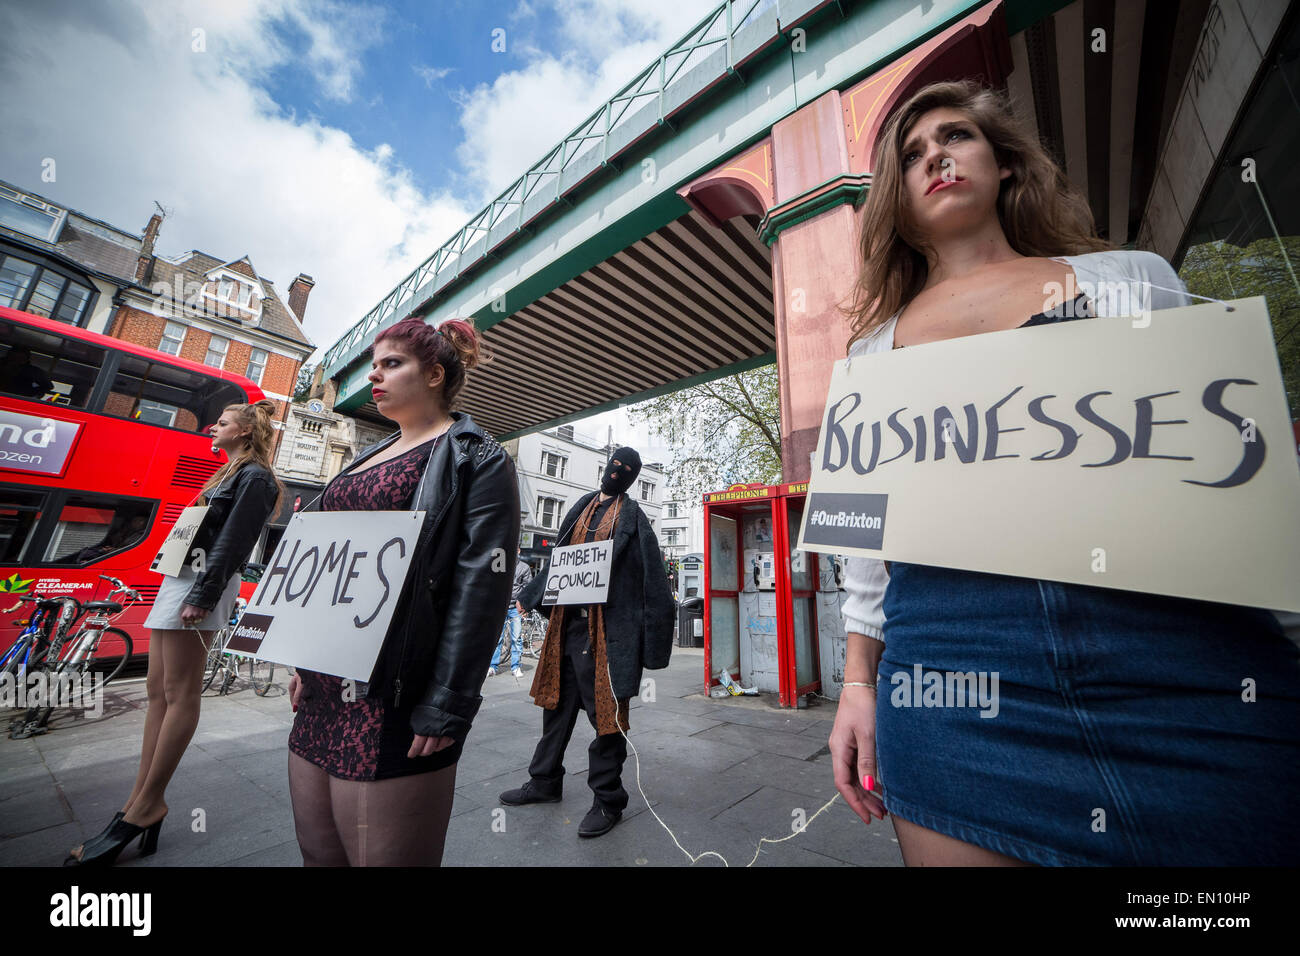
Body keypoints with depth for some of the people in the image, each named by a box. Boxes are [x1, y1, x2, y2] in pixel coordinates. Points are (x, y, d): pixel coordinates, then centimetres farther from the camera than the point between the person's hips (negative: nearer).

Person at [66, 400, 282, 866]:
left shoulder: (255, 478, -10)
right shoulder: (229, 474, 22)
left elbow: (232, 543, -18)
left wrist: (202, 597, -21)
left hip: (200, 584, -11)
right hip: (180, 577, 11)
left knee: (180, 693, -4)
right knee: (159, 690, 11)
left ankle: (146, 806, 5)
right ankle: (142, 799, 19)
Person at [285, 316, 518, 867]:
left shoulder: (476, 459, -9)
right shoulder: (372, 457, 16)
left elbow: (481, 588, -17)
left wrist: (445, 710, -18)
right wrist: (305, 661, 16)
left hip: (394, 703, -8)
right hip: (325, 692, 8)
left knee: (381, 854, 8)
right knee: (317, 851, 21)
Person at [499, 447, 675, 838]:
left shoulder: (632, 520, -6)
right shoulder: (581, 509, 12)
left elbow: (653, 585, -9)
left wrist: (652, 643, -12)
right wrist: (529, 596, 24)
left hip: (607, 629, -6)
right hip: (568, 623, 7)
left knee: (606, 715, 6)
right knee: (557, 705, 20)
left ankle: (608, 800, 26)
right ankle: (545, 782, 41)